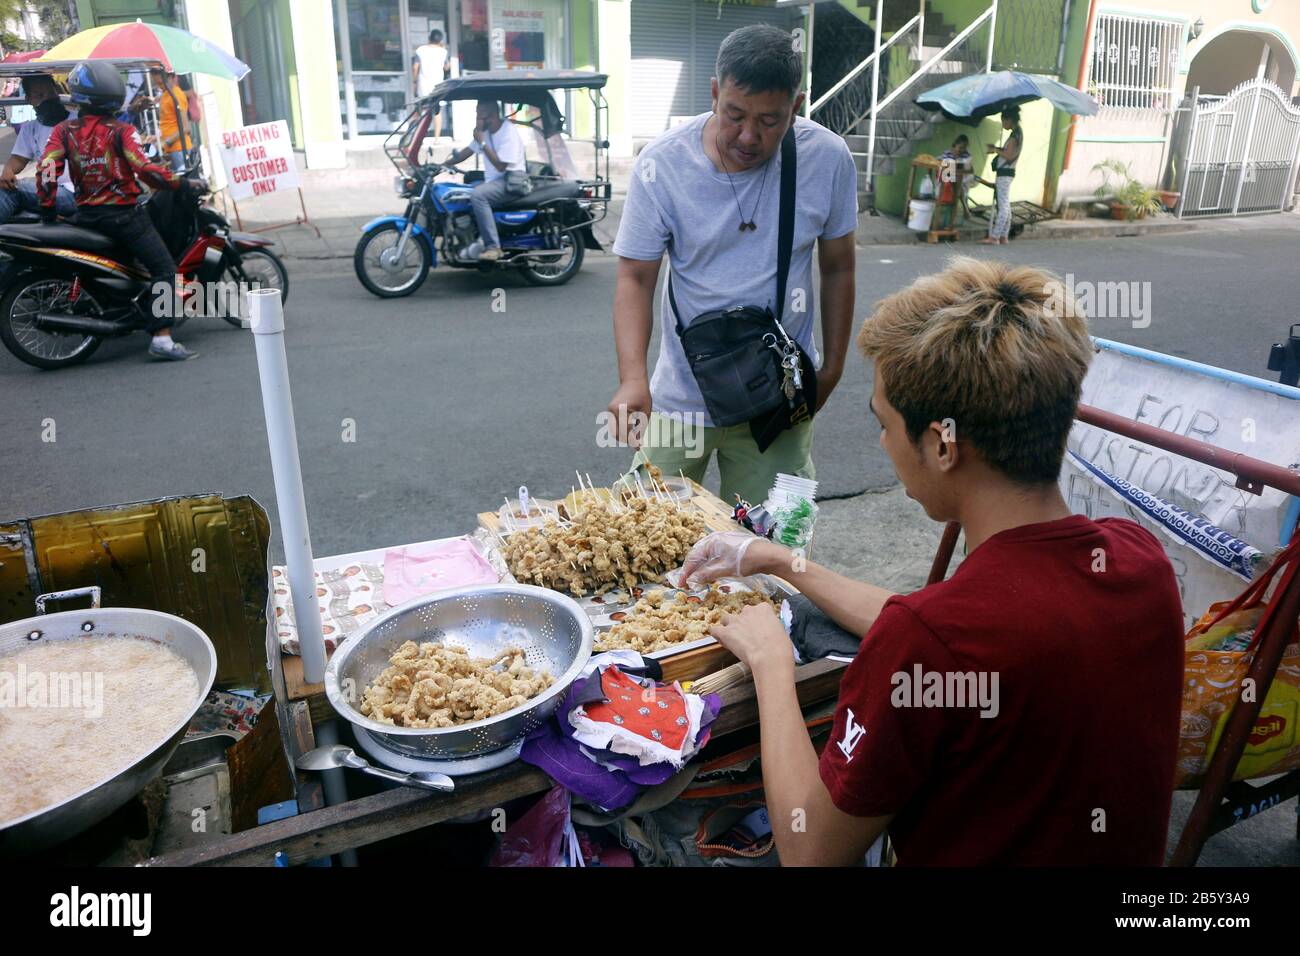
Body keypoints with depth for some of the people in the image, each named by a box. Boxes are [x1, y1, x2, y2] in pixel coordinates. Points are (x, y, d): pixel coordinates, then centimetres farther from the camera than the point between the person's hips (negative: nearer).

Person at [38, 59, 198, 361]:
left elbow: (46, 170, -3)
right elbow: (143, 168, -18)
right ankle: (161, 336, -23)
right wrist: (181, 183, -10)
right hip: (123, 213, -5)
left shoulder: (63, 131, 5)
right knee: (164, 269, -9)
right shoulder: (121, 131, -6)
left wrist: (47, 209, 6)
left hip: (85, 216, 6)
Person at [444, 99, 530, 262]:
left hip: (512, 182, -10)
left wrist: (482, 143, -19)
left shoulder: (509, 133, -16)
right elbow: (467, 151, 17)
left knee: (477, 195, -33)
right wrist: (444, 164, 9)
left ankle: (493, 247, -32)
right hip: (492, 181, 10)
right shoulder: (485, 131, 12)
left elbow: (500, 165, -21)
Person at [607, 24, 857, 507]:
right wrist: (632, 377, -26)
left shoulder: (829, 159, -8)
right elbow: (635, 278, -11)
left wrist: (832, 368, 6)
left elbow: (837, 268, 4)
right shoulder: (661, 164, -13)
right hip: (678, 399, -1)